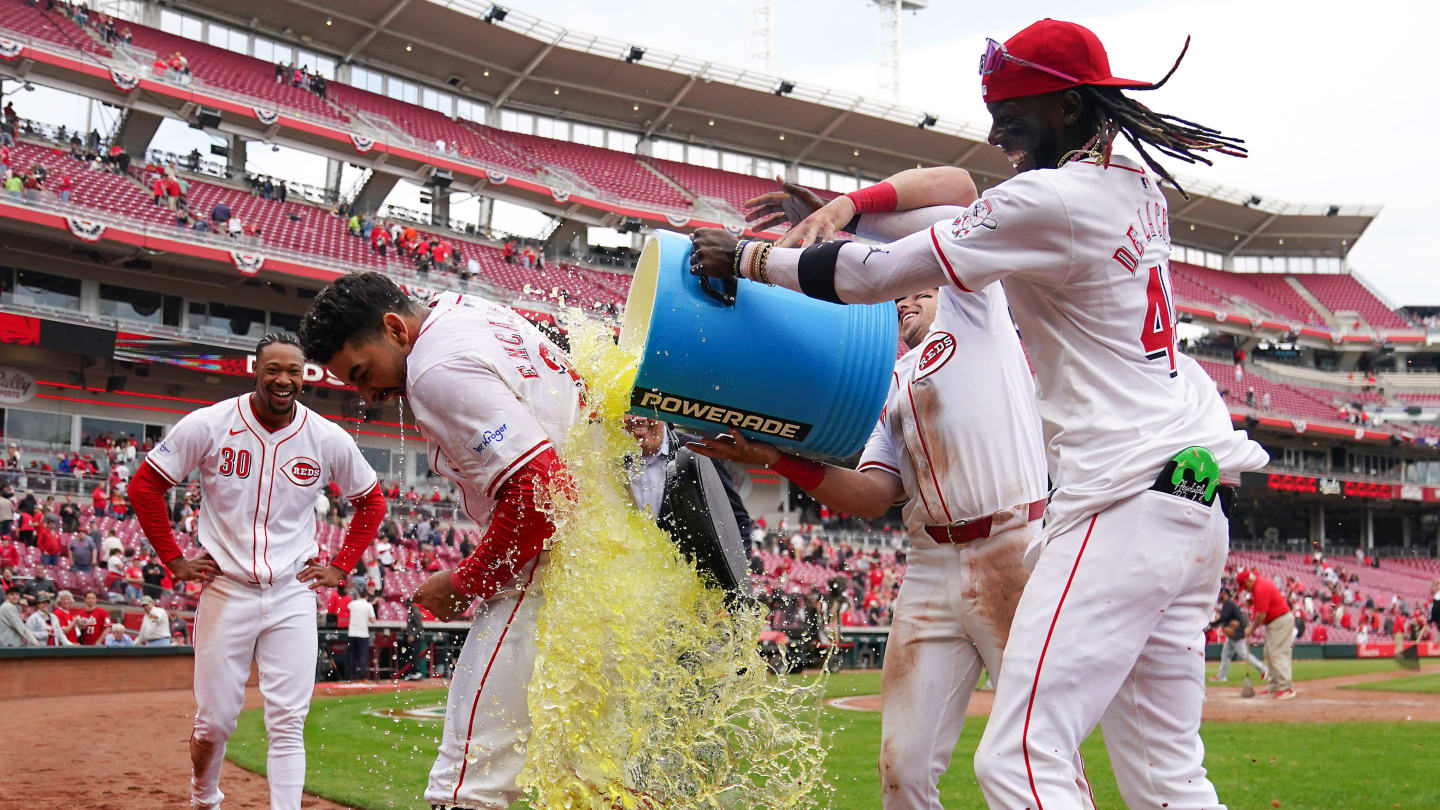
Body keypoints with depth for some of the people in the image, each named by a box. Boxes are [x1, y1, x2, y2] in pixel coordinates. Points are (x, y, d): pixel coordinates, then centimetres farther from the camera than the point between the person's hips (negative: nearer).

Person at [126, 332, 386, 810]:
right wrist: (174, 560, 0)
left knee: (288, 724, -4)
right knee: (214, 721, 7)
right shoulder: (209, 425, -8)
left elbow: (370, 502, 12)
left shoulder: (329, 439, -3)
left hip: (293, 596, 1)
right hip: (226, 591, -1)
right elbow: (145, 486, 2)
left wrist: (341, 567, 5)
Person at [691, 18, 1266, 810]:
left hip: (1125, 495, -10)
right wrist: (853, 202, 18)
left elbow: (877, 275, -9)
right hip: (1200, 499, 10)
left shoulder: (1053, 200, -13)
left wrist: (749, 257, 4)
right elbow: (964, 188, 27)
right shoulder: (1139, 185, 15)